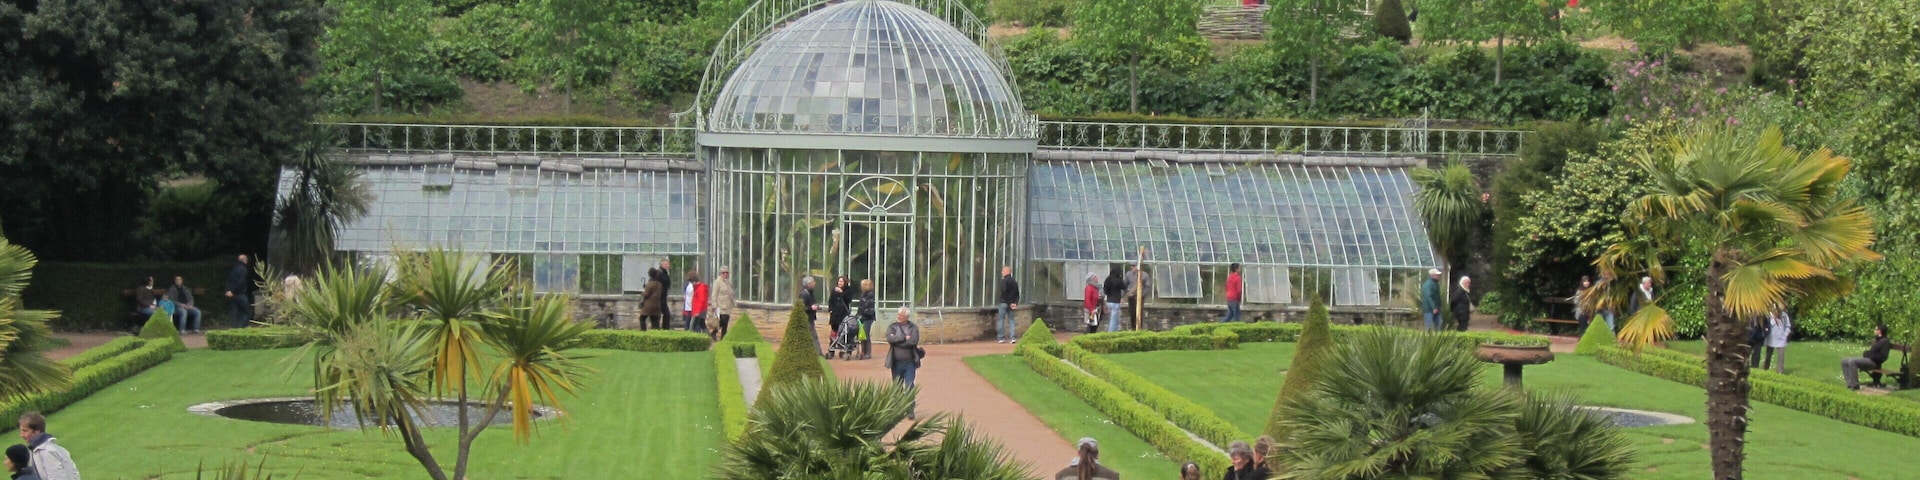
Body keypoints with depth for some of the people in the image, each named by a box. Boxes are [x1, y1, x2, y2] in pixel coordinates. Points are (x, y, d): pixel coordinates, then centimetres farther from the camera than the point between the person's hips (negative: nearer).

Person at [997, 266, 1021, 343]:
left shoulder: (1004, 281, -10)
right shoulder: (1014, 282, 13)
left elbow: (1004, 291, -21)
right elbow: (1017, 294, 10)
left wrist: (1009, 302, -14)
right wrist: (1015, 303, 1)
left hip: (1004, 303, -6)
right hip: (1011, 303, 6)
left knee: (1000, 320, 1)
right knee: (1011, 320, 9)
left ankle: (1001, 337, -2)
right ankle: (1012, 337, -1)